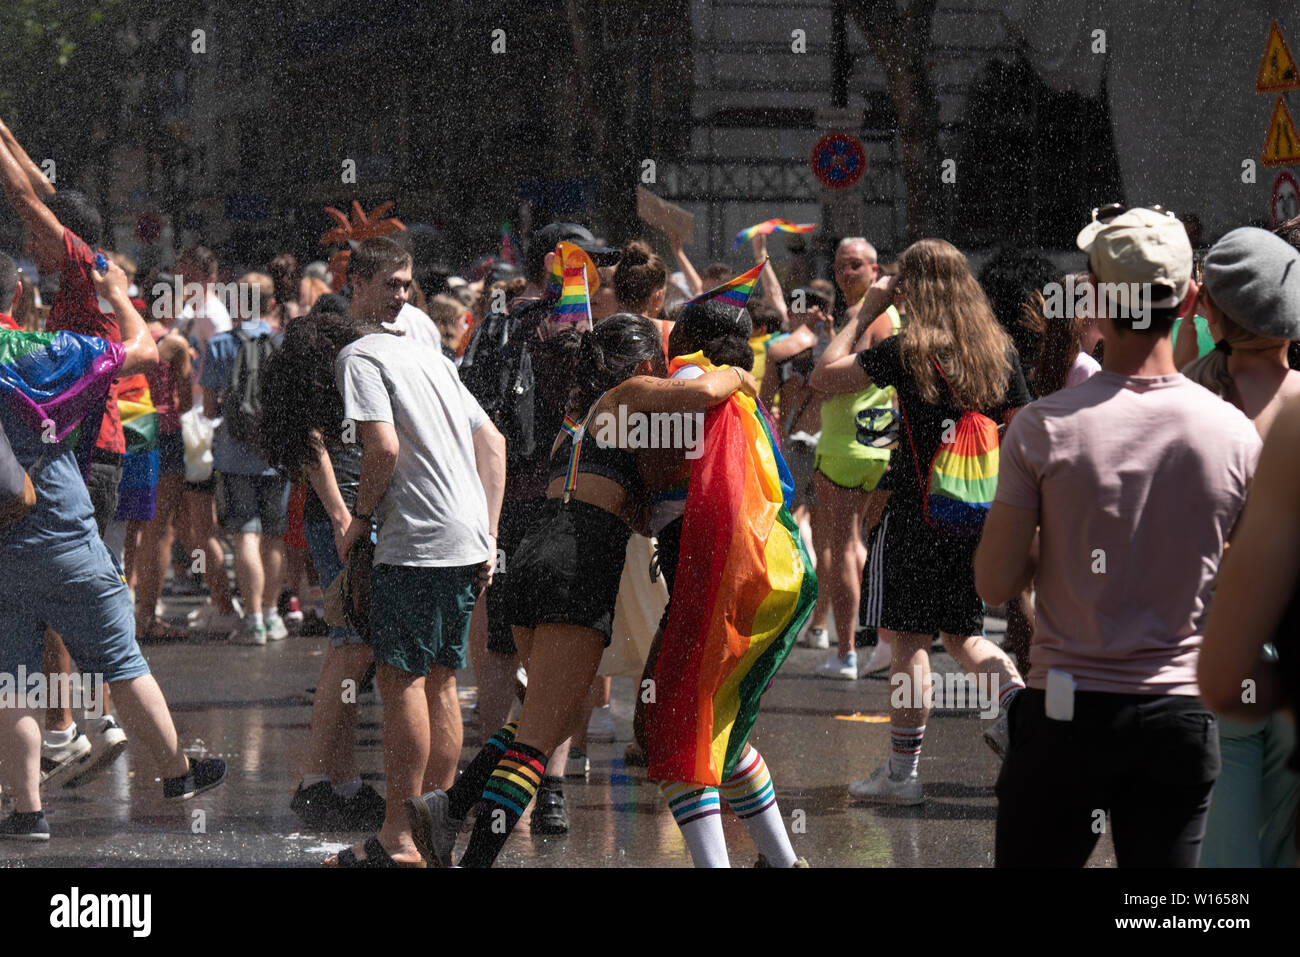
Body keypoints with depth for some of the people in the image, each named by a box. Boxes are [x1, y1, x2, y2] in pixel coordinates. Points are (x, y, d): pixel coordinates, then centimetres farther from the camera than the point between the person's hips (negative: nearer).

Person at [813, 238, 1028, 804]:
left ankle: (902, 773, 4)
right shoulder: (1001, 350, 3)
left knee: (909, 640, 1)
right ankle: (1015, 697, -8)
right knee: (962, 633, 19)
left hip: (917, 514, -5)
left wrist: (865, 313, 1)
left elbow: (823, 376, -7)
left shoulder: (907, 352, -11)